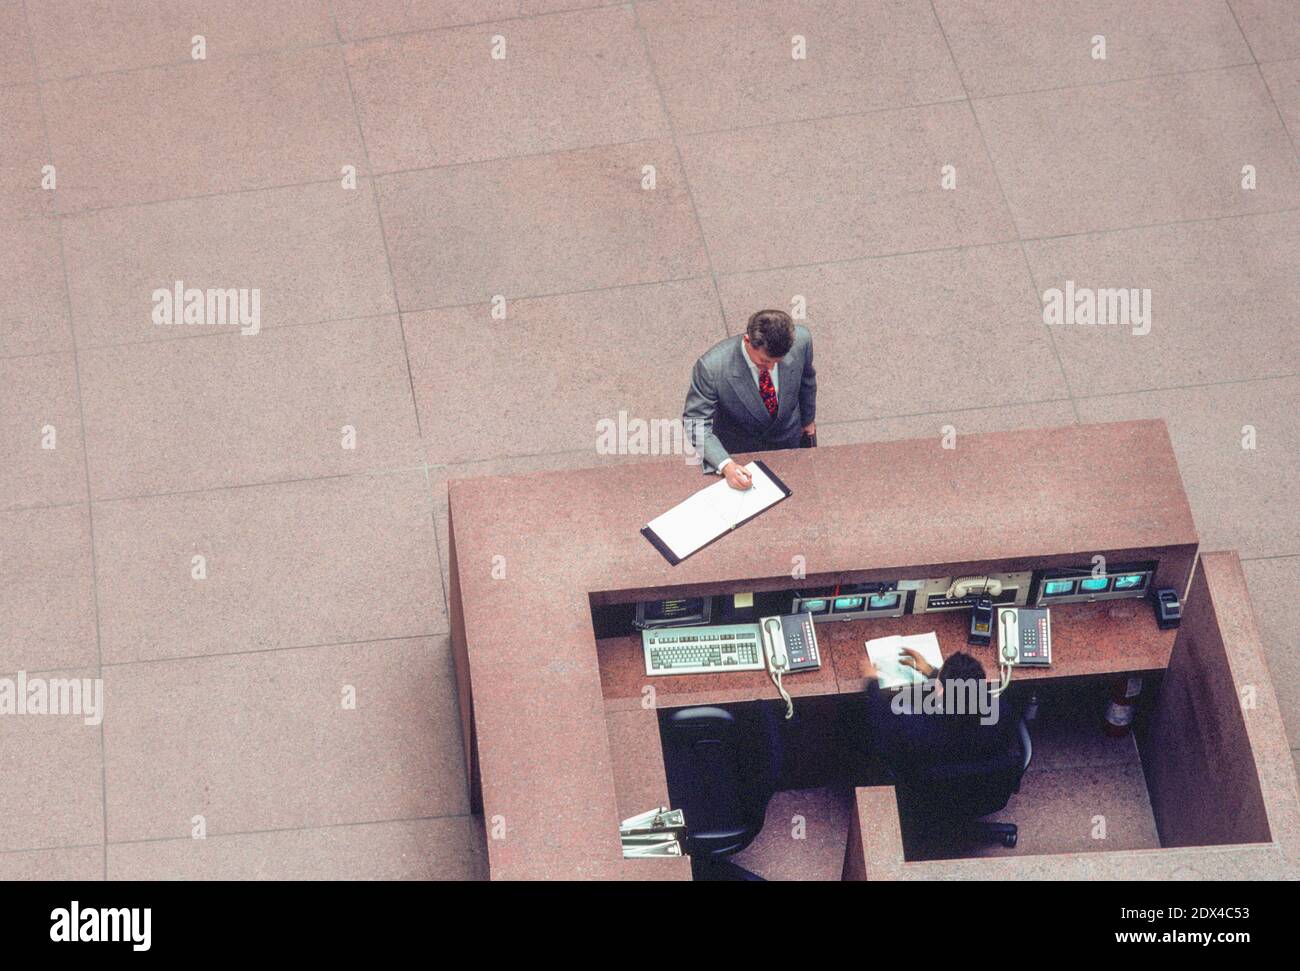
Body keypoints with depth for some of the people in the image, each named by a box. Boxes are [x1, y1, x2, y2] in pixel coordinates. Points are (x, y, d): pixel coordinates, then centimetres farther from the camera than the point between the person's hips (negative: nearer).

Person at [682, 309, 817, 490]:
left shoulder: (800, 340, -28)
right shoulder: (712, 366, -39)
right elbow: (696, 421, -30)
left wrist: (808, 418, 11)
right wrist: (725, 465, -44)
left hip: (790, 441, 3)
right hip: (738, 452, -3)